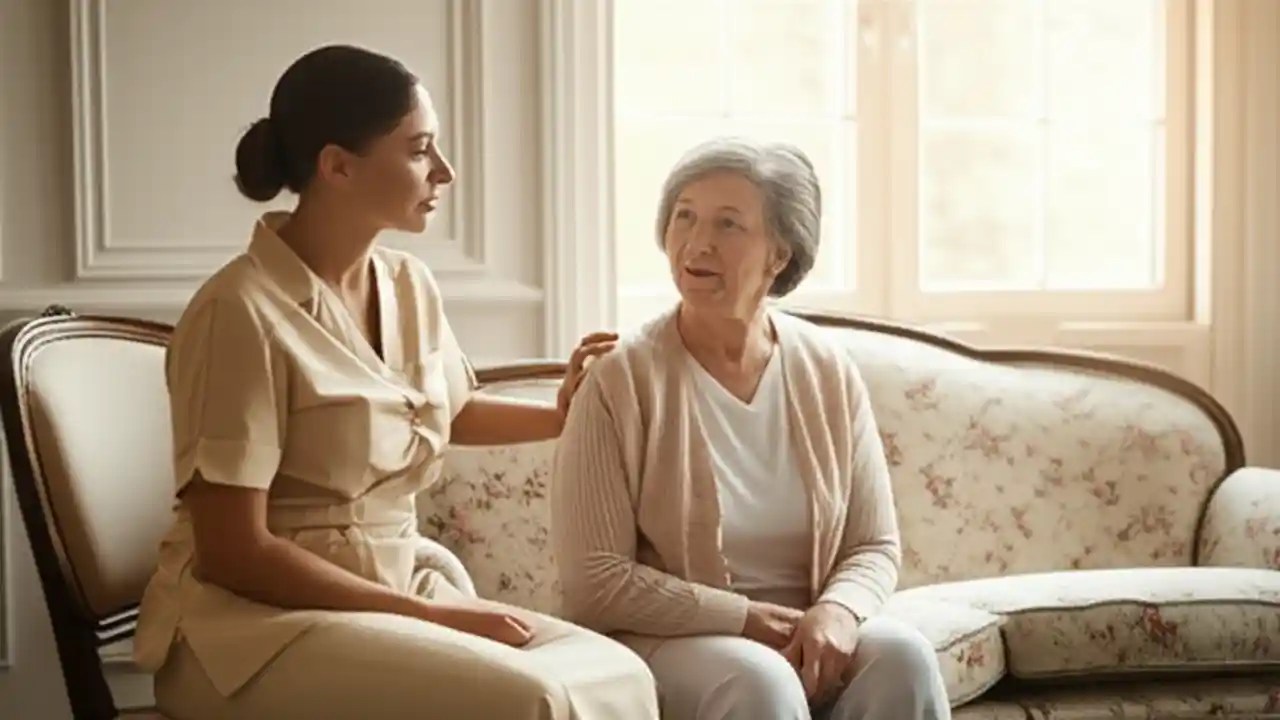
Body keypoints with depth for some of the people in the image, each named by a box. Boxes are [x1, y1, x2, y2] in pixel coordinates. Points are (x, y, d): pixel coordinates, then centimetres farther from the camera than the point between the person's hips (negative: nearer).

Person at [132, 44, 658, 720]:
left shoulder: (409, 286, 6)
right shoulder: (241, 311, -17)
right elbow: (232, 554, -18)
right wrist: (432, 614, -18)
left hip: (397, 591, 7)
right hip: (256, 619, -7)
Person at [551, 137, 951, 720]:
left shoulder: (830, 374, 3)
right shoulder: (620, 381, -9)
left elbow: (875, 546, 7)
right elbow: (595, 584, -10)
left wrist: (839, 610, -16)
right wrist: (744, 619, -16)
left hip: (805, 635, 4)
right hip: (667, 642, -3)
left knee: (902, 656, -26)